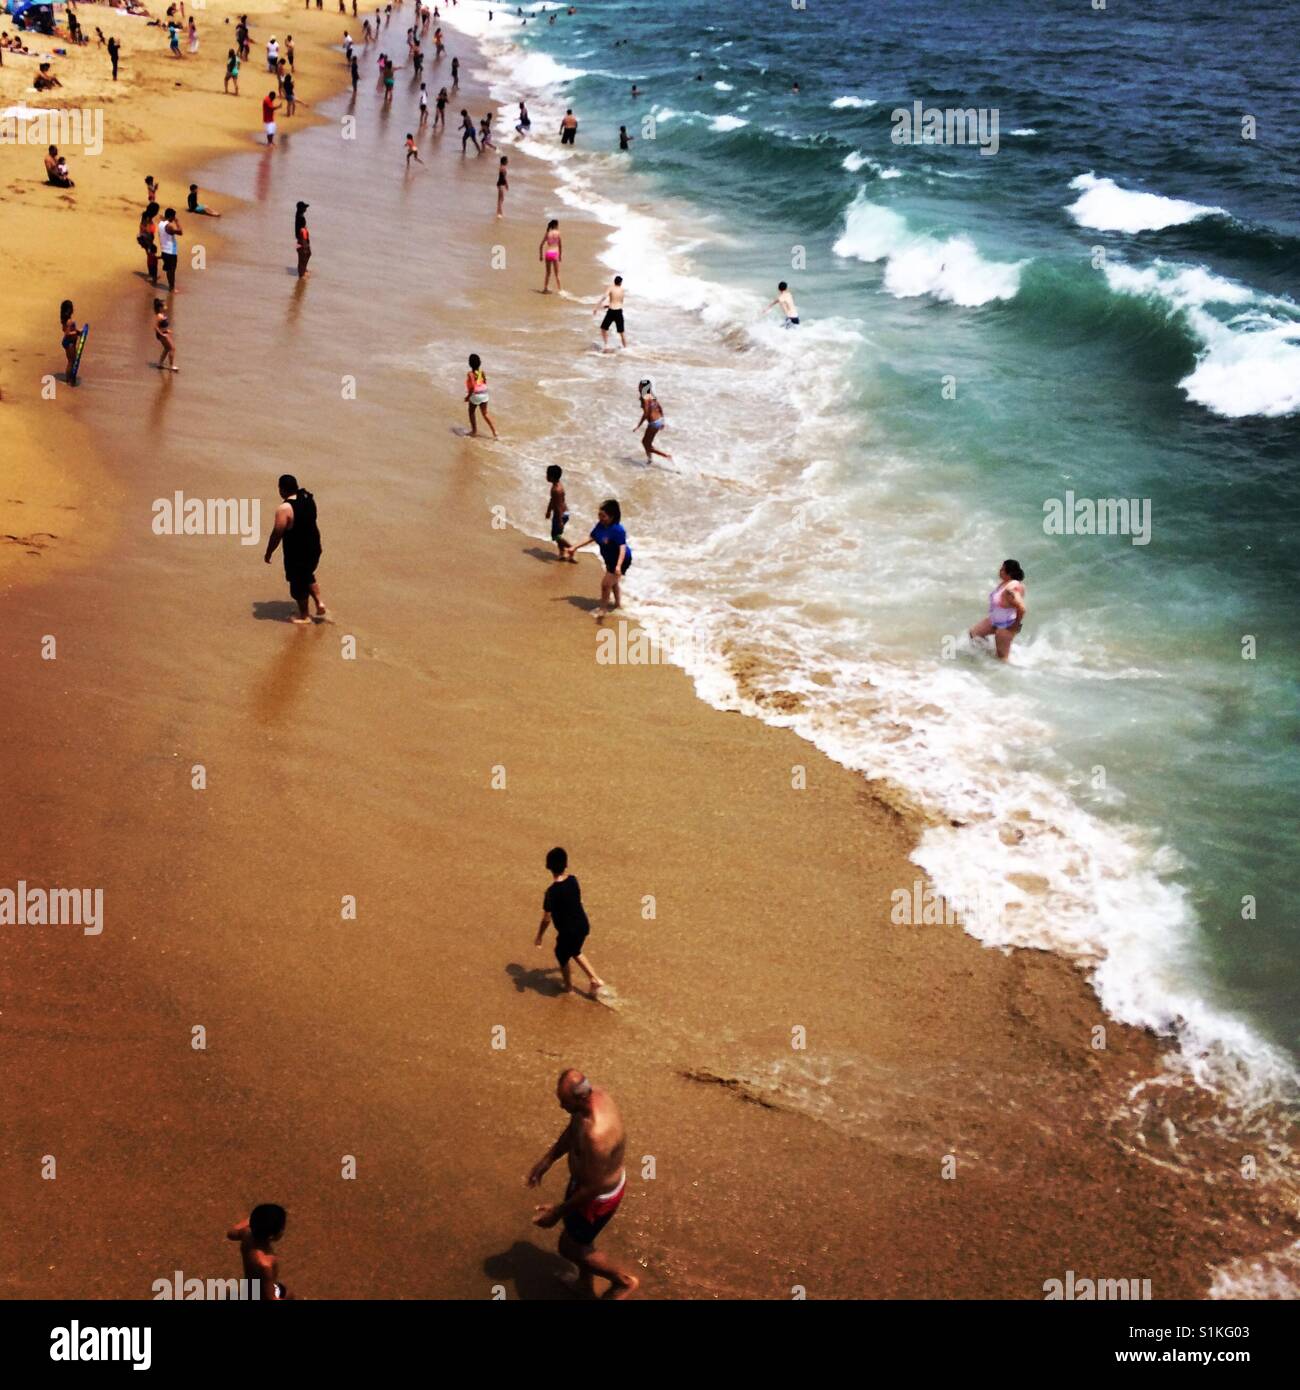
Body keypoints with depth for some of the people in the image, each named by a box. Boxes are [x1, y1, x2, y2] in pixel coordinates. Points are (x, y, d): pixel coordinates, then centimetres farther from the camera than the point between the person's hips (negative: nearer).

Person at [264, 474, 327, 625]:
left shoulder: (284, 509, -26)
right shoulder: (308, 498, -4)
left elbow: (277, 534, -20)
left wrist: (268, 553, -7)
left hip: (296, 552, -7)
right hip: (313, 546, 7)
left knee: (298, 583, 14)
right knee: (308, 576, 30)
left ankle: (304, 616, 30)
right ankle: (319, 603, 23)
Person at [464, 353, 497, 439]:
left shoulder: (470, 374, -20)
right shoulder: (482, 372, -2)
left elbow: (472, 387, -22)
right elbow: (485, 383, 6)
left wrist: (468, 396, -11)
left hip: (475, 395, -5)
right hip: (484, 394, 5)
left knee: (471, 412, 18)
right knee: (485, 414, 14)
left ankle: (474, 431, 23)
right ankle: (494, 431, 6)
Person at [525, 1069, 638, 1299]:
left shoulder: (597, 1134, -44)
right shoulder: (594, 1094, -17)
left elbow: (594, 1188, -30)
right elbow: (571, 1131, 6)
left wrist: (558, 1212, -18)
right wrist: (546, 1160, 9)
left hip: (599, 1195, -8)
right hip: (587, 1178, 8)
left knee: (570, 1248, 16)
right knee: (580, 1237, 30)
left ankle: (623, 1281, 37)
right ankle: (586, 1286, 55)